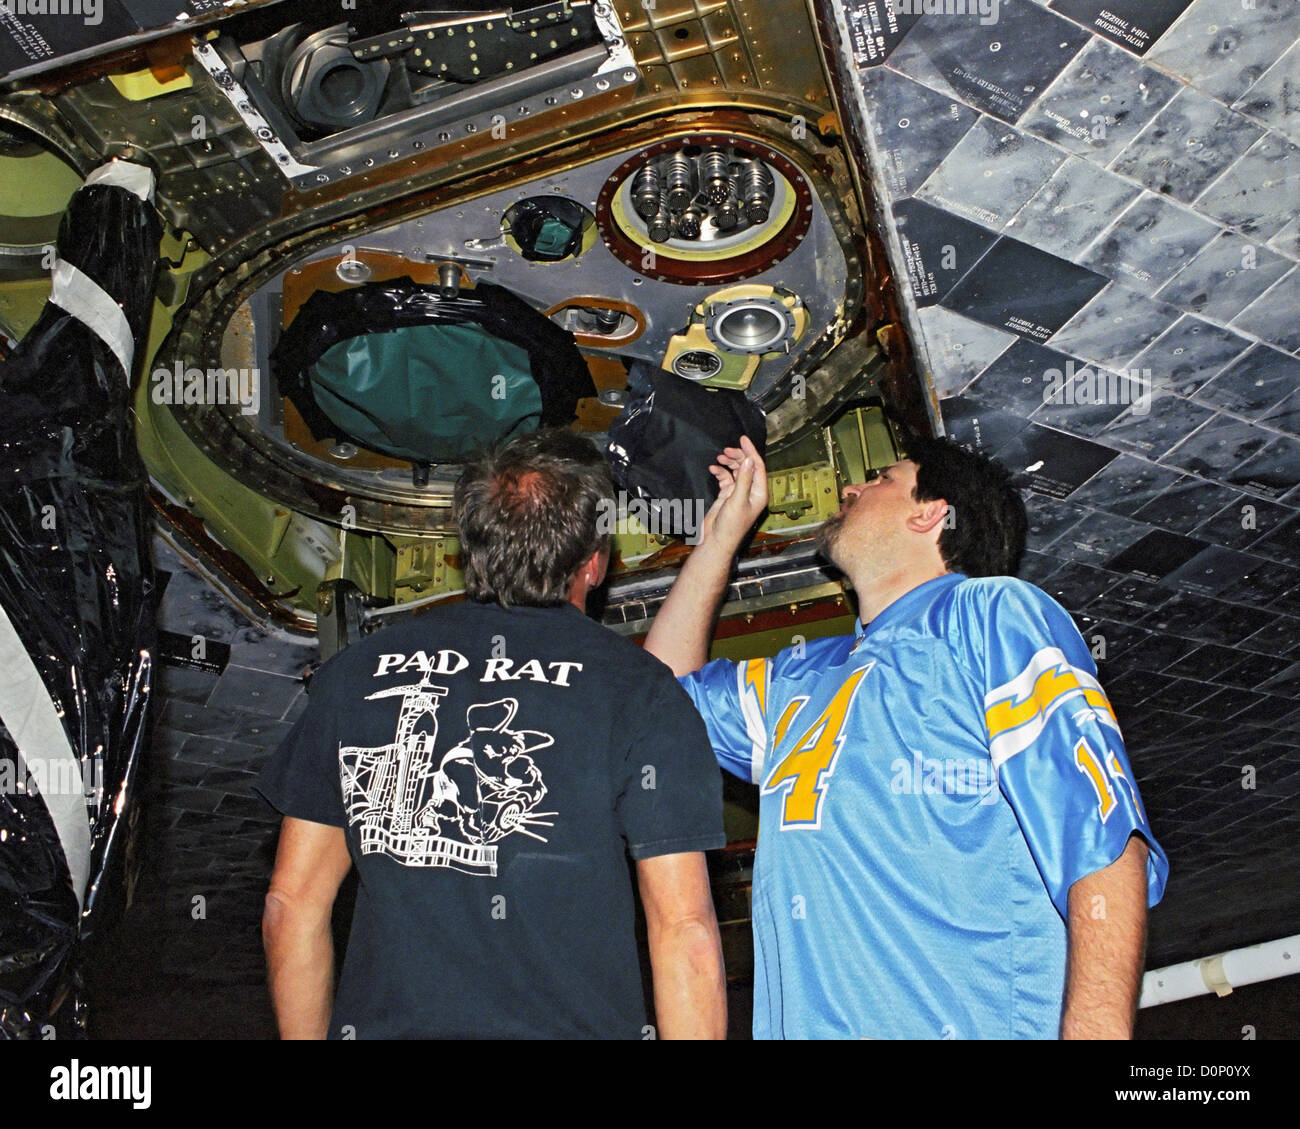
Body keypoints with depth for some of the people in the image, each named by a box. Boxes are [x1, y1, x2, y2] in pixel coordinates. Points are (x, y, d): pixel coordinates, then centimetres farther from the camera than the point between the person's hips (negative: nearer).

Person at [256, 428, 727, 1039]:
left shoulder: (355, 671, 3)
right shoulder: (637, 688, -8)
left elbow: (291, 905, 6)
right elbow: (685, 930, -11)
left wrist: (306, 1036, 16)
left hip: (383, 1023, 3)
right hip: (571, 1024, -3)